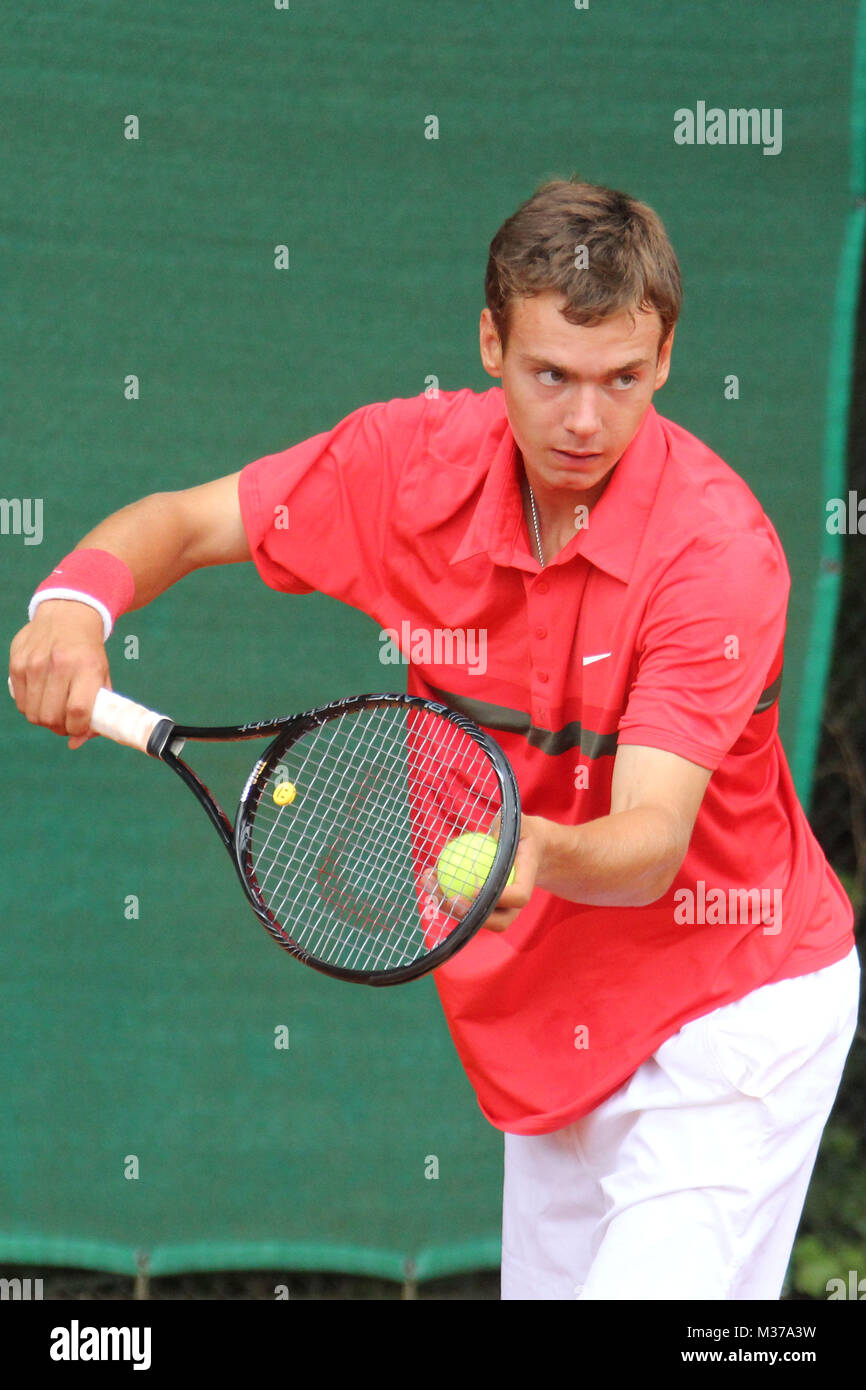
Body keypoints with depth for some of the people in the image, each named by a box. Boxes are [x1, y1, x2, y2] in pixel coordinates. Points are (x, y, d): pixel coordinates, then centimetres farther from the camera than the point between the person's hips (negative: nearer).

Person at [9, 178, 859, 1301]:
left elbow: (650, 840, -31)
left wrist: (535, 852, -53)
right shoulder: (415, 461, -9)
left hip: (728, 1009, -6)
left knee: (653, 1287, -22)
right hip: (554, 1016, 6)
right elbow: (183, 521, 3)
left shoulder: (717, 545, -24)